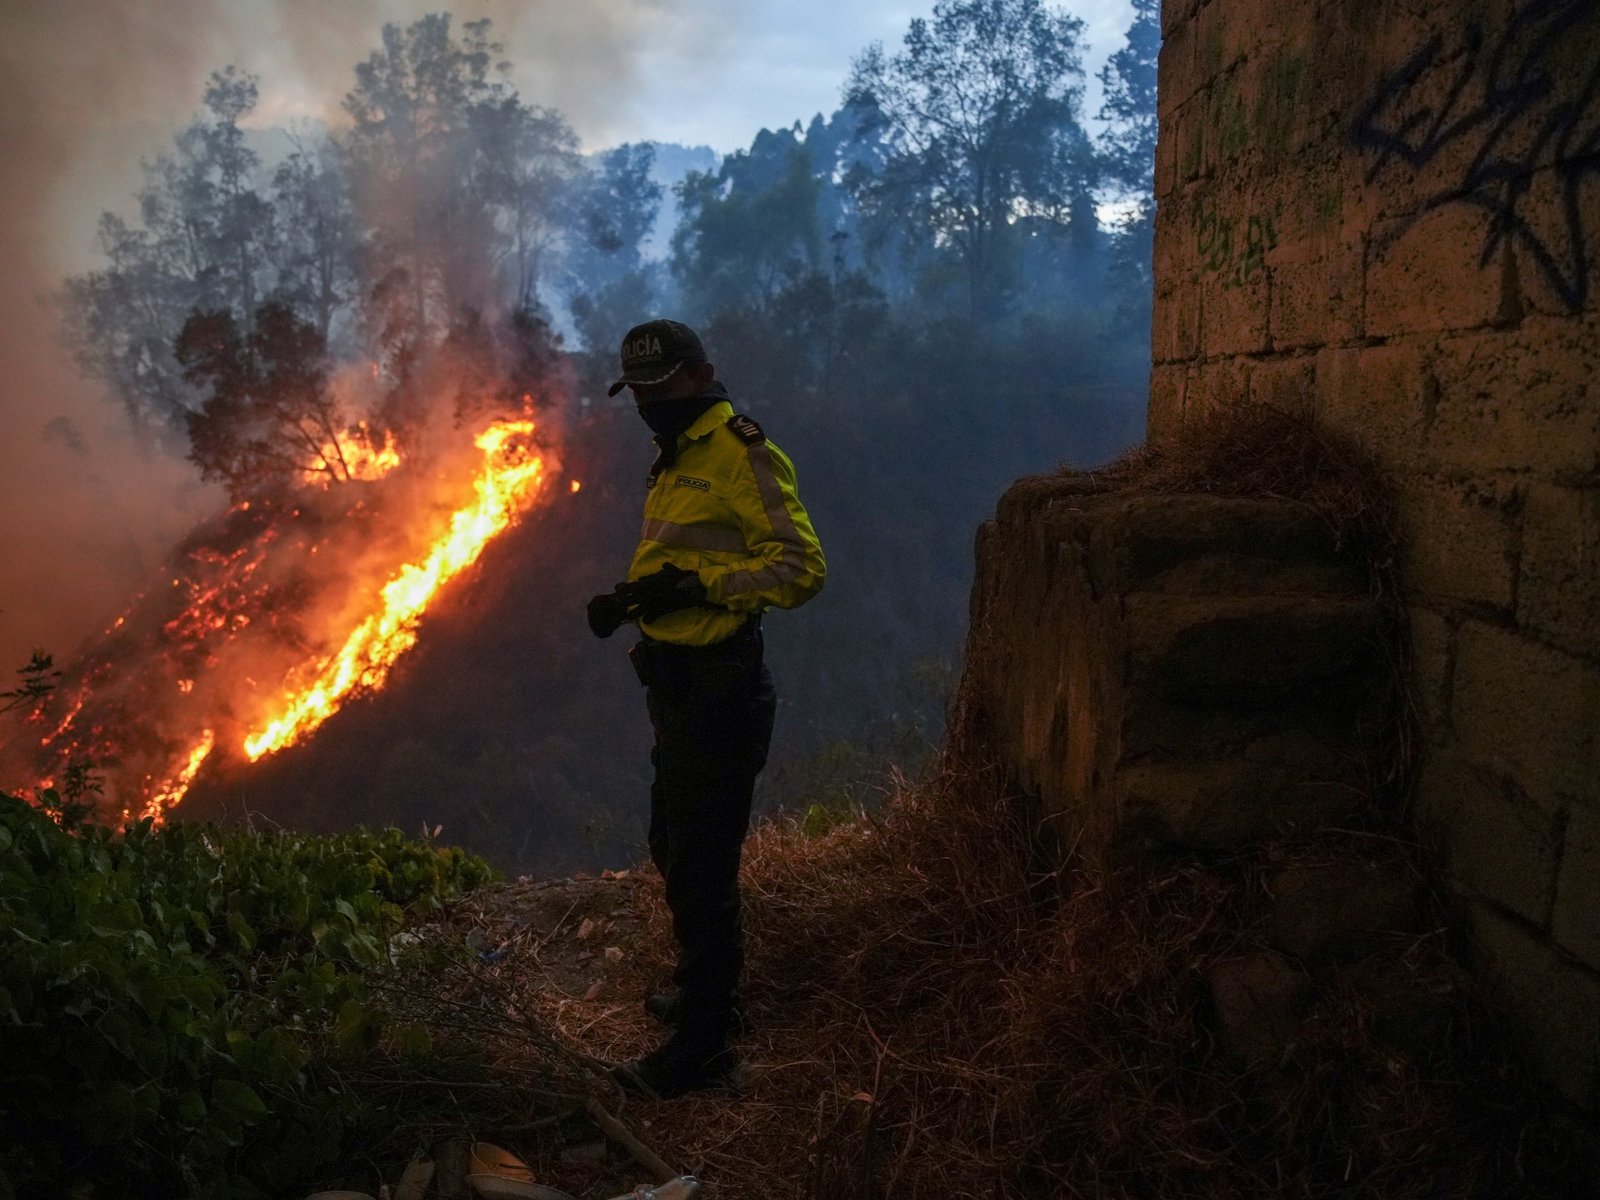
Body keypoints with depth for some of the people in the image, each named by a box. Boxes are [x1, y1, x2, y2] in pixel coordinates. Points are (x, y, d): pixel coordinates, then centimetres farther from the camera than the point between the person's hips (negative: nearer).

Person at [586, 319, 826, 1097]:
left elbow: (802, 566, -21)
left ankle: (702, 1047, 12)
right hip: (680, 684, 11)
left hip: (717, 690, -11)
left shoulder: (740, 455, -15)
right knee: (675, 850, 22)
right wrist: (629, 598, 6)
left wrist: (696, 586, -28)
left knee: (702, 870, -2)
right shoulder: (677, 462, 16)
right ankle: (707, 993, 41)